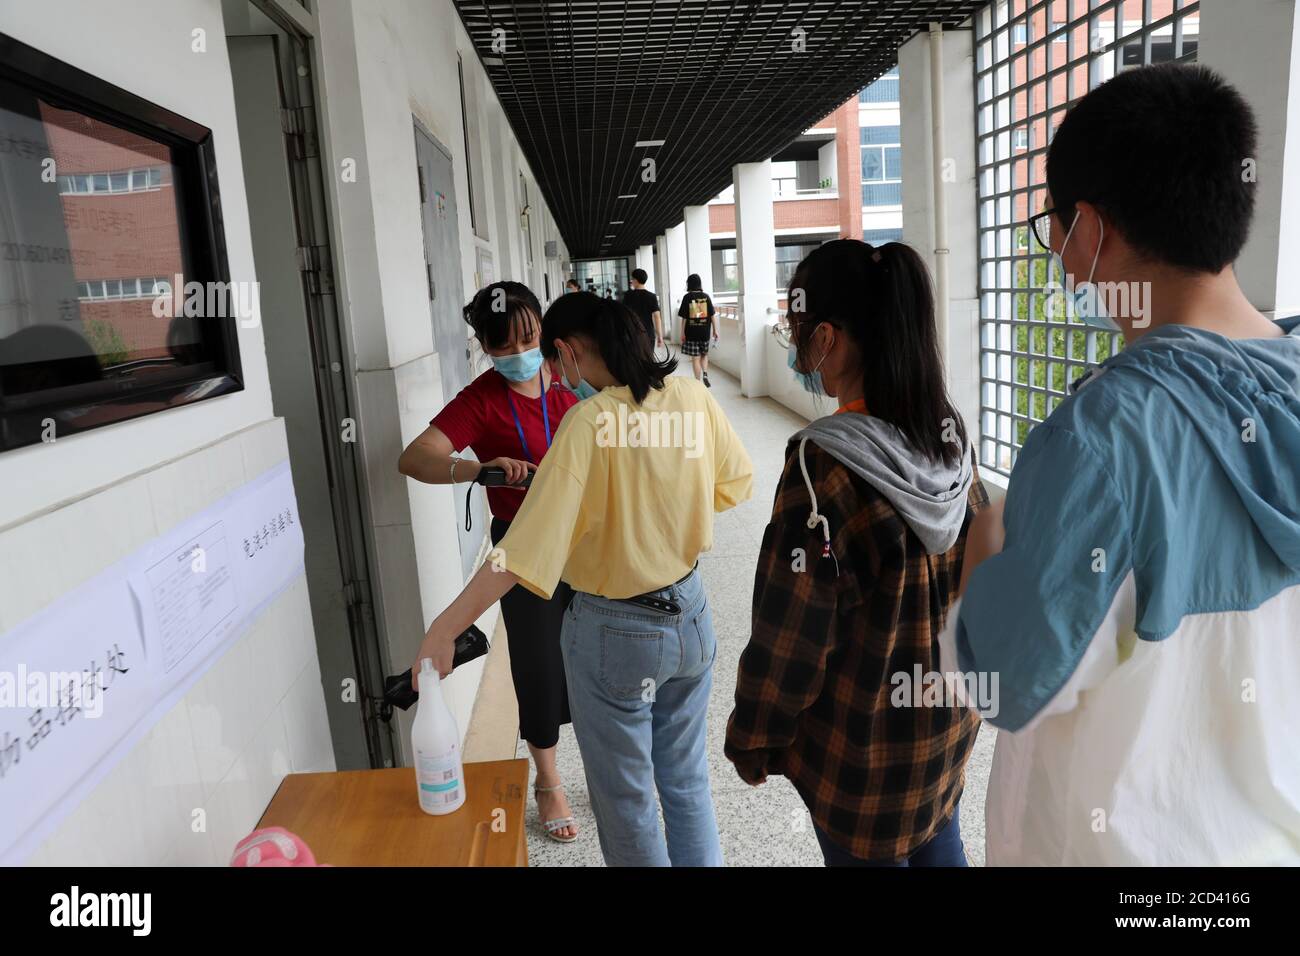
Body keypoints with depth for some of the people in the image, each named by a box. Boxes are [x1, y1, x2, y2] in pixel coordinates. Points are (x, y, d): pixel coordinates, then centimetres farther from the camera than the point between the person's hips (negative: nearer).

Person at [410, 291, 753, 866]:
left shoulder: (589, 420, -22)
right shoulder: (691, 395, -6)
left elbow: (526, 548, -28)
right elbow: (737, 482, 9)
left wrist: (445, 628, -23)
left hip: (616, 633, -5)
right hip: (689, 614, 6)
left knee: (626, 803, 17)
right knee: (687, 783, 24)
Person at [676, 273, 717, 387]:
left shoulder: (687, 297, -6)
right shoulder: (706, 296, 0)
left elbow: (684, 317, -6)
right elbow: (712, 315, 2)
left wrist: (682, 333, 0)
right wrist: (715, 330, 10)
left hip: (691, 332, -2)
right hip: (705, 332, 2)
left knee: (695, 358, 3)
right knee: (704, 355, 20)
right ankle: (705, 375, 1)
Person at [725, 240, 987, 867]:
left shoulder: (825, 465, -28)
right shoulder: (948, 432, -6)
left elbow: (790, 634, -22)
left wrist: (753, 743, -8)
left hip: (864, 748, -6)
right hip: (949, 714, 7)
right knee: (938, 845, 26)